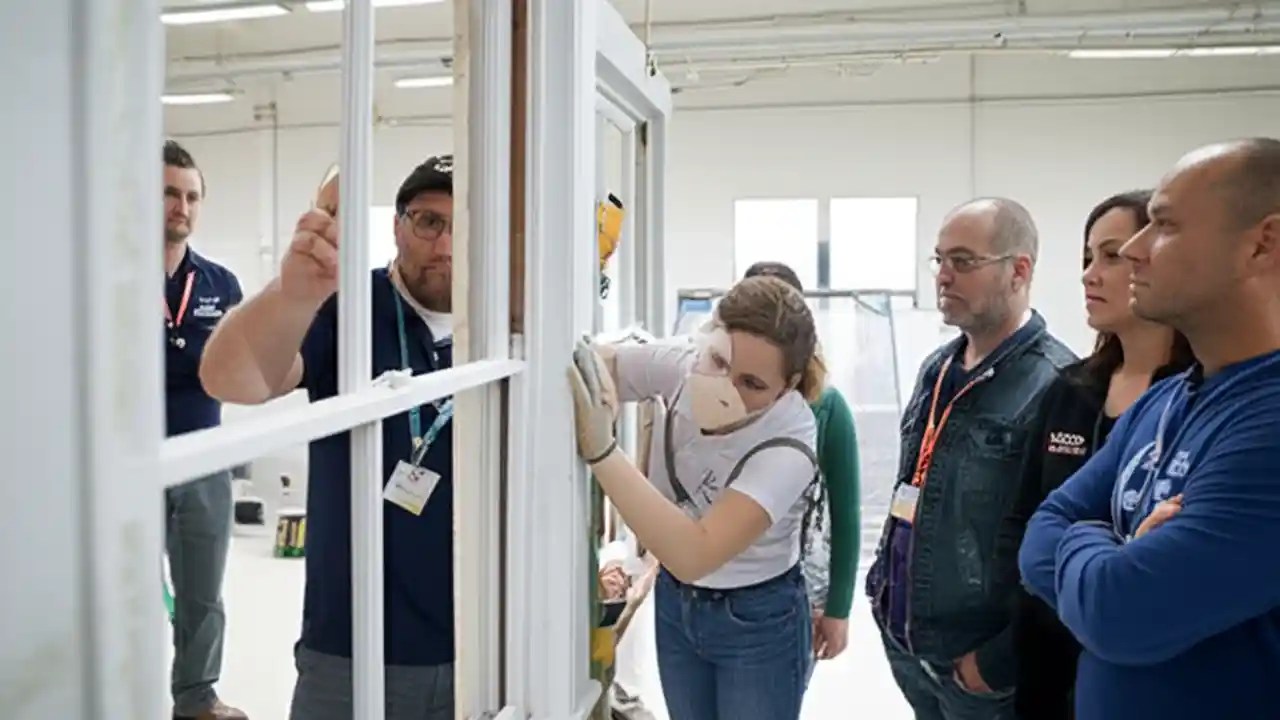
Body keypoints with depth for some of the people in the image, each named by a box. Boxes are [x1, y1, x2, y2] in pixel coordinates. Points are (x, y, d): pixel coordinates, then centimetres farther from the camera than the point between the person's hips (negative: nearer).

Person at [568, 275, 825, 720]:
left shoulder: (788, 448, -32)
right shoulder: (682, 366, -19)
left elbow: (693, 556, -42)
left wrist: (601, 450, -48)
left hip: (757, 622, -5)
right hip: (675, 603, 5)